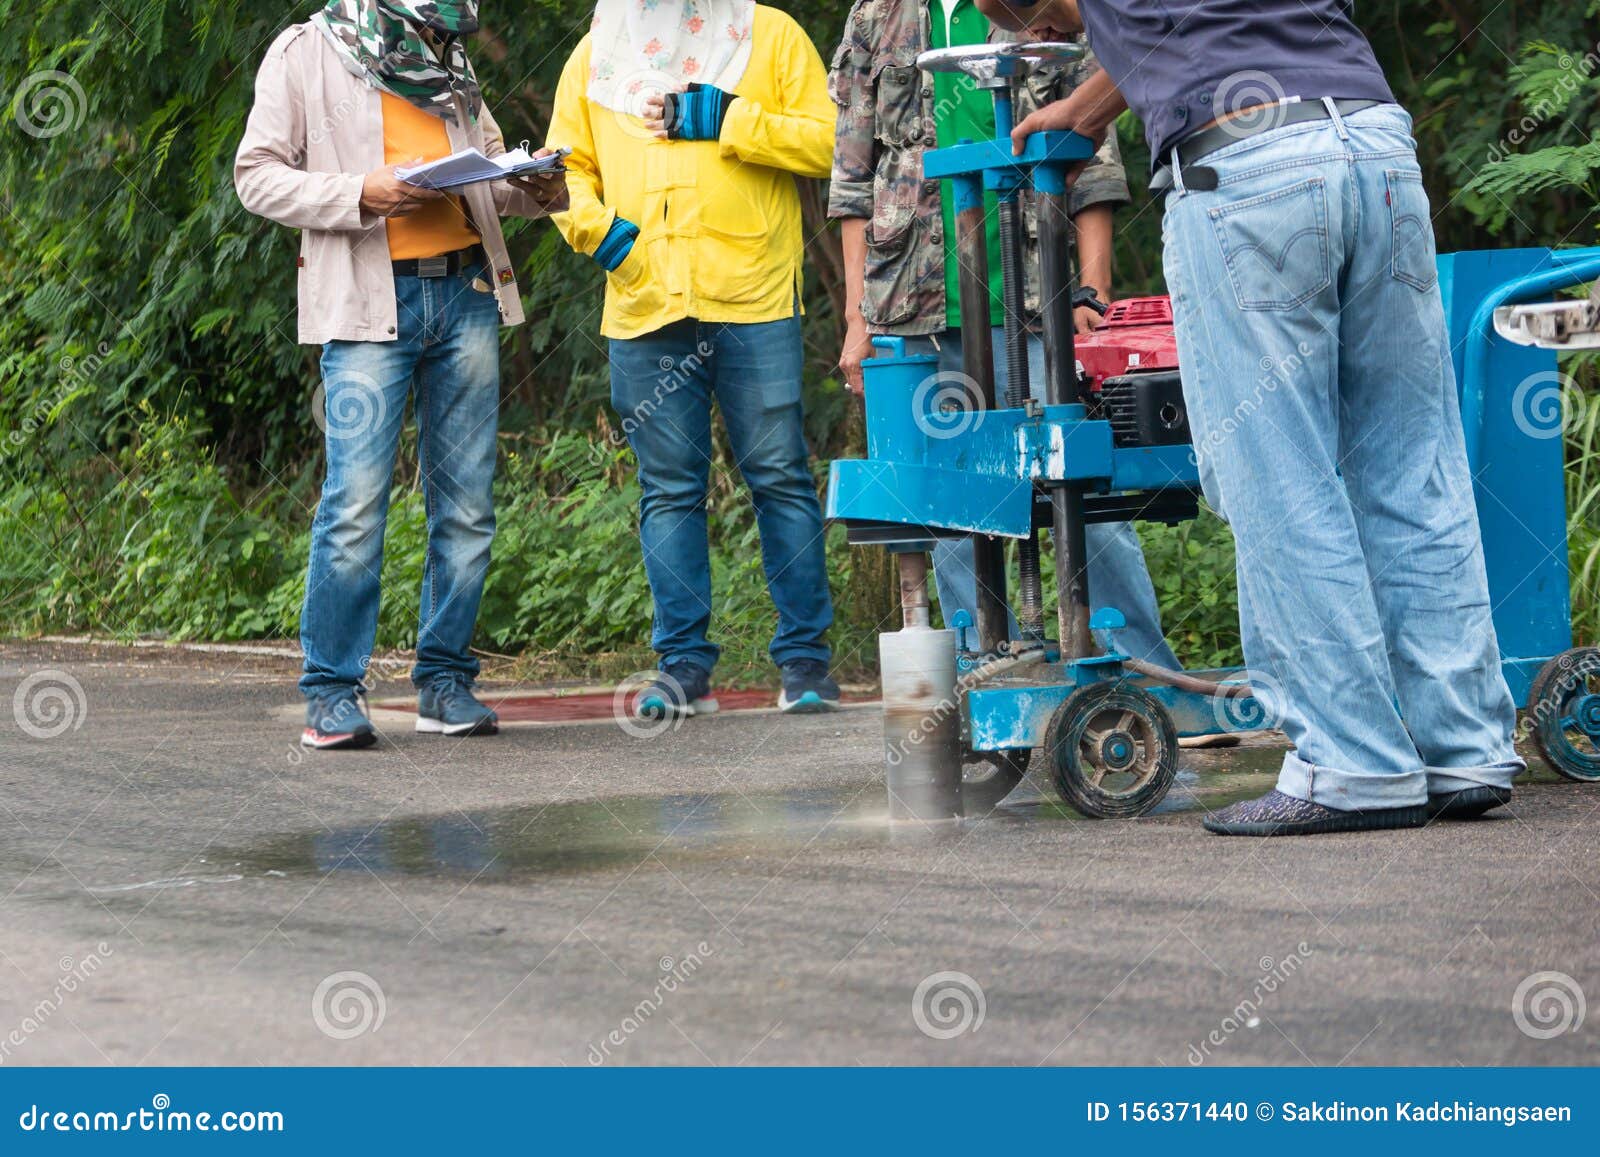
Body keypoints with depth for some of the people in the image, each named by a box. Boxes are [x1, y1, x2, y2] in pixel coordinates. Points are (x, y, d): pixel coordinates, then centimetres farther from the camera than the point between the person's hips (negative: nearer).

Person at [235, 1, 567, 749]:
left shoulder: (449, 67, 19)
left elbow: (488, 165, 29)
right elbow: (258, 175, -2)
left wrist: (532, 190, 6)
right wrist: (363, 195, -16)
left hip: (465, 292, 5)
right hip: (368, 302, -5)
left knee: (466, 501, 3)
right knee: (356, 501, -12)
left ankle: (445, 681, 12)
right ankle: (332, 691, -3)